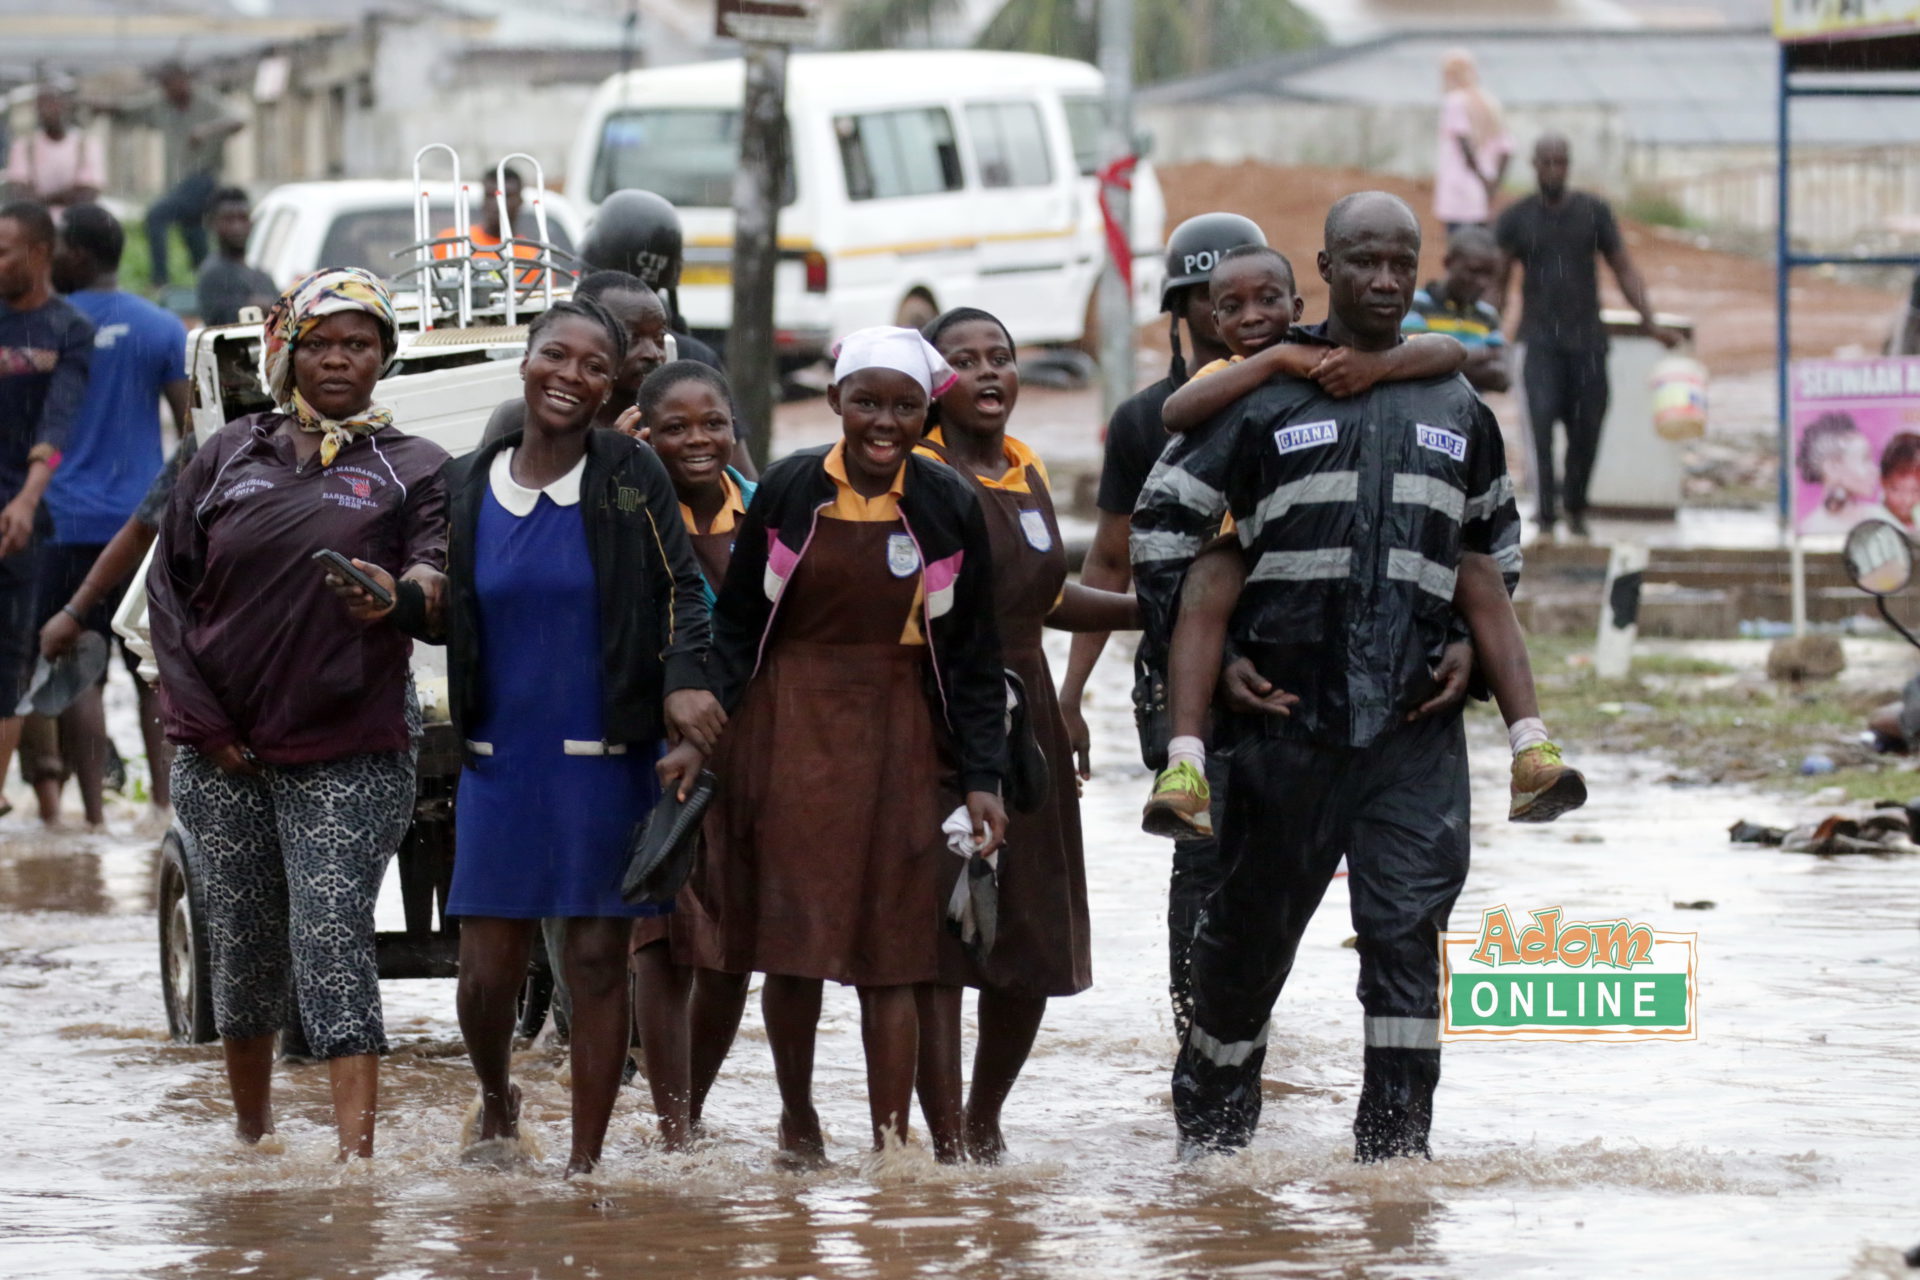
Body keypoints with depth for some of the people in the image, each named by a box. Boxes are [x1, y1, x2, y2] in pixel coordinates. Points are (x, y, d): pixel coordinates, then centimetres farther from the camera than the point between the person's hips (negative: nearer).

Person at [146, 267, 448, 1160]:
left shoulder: (410, 469, 6)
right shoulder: (229, 457, 10)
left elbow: (441, 561, -11)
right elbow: (169, 586, 10)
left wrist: (405, 591, -35)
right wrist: (202, 718, 1)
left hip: (350, 756, -3)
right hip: (225, 751, 3)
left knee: (333, 937, -15)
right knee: (243, 946, 9)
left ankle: (356, 1147, -22)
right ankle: (250, 1132, 27)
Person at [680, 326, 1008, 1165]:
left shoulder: (949, 507, 2)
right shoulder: (788, 491, 0)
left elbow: (976, 655, 6)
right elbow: (734, 624, 6)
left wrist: (982, 779, 0)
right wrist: (709, 738, -2)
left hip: (902, 742, 0)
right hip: (790, 733, 0)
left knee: (893, 948, -3)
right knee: (788, 937, 2)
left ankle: (891, 1142, -3)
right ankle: (796, 1113, 23)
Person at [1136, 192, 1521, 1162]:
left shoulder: (1458, 413, 13)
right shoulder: (1265, 402, 2)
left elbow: (1499, 545, 27)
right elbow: (1163, 522, 7)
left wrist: (1471, 644, 11)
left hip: (1415, 727, 1)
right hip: (1286, 716, -1)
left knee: (1406, 932, -11)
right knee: (1250, 929, 10)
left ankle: (1394, 1142, -9)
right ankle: (1208, 1131, 28)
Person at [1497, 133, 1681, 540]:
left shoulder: (1594, 212, 5)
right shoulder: (1516, 219, 2)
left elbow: (1623, 269, 8)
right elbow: (1498, 281, 5)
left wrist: (1649, 322, 0)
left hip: (1587, 339, 2)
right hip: (1540, 341, -2)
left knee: (1586, 430, 4)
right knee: (1541, 423, -19)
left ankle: (1576, 510, 28)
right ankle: (1545, 519, -20)